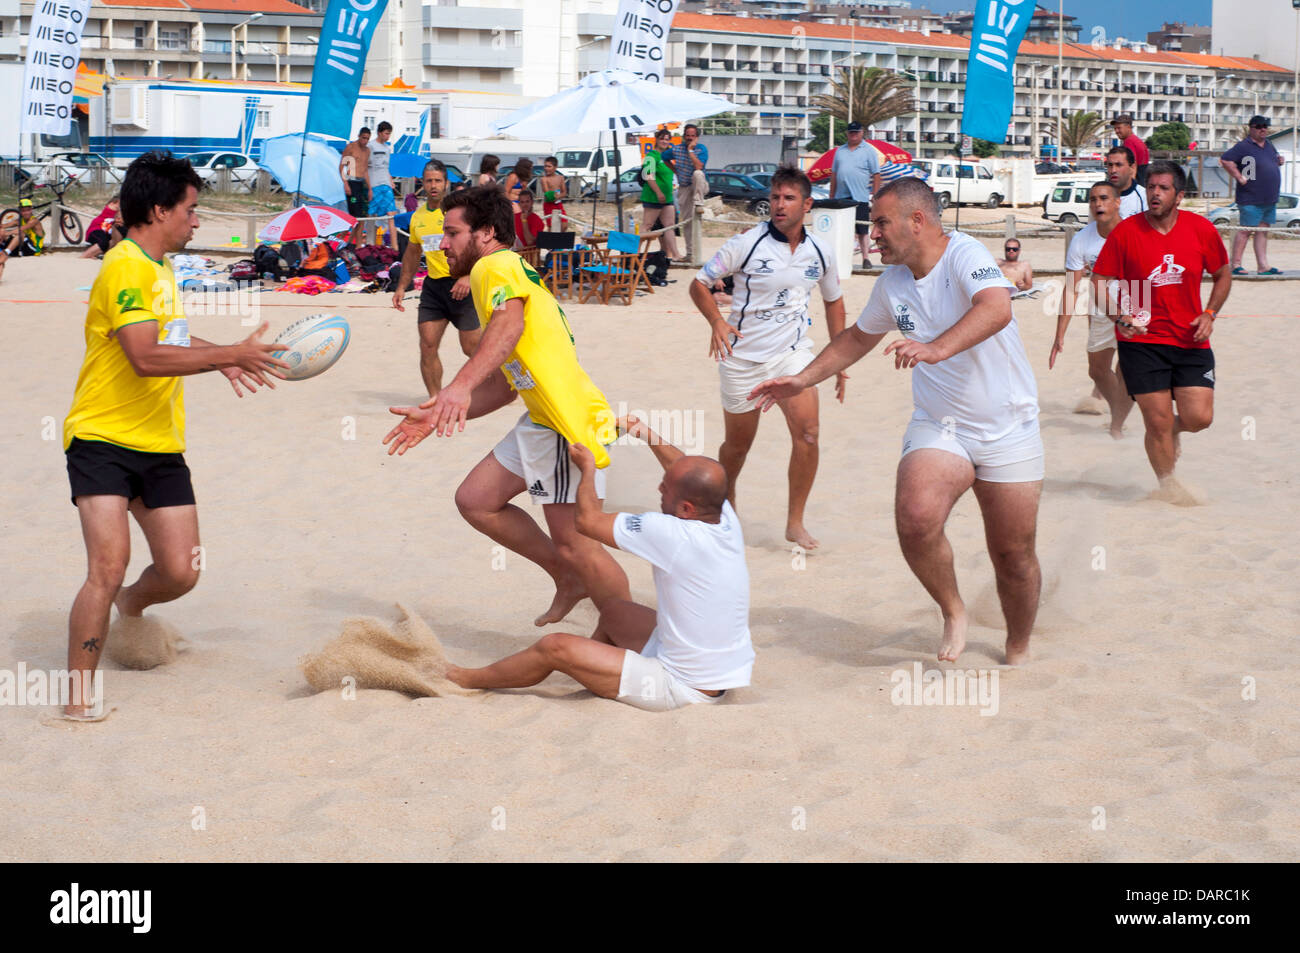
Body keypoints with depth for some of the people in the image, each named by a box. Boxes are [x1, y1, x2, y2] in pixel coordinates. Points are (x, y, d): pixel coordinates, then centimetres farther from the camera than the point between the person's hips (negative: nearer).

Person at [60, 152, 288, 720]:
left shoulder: (158, 267, 14)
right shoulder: (126, 268, -16)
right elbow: (145, 357, -28)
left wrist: (222, 358, 16)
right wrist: (230, 355, -25)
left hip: (160, 445, 8)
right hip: (102, 439, -8)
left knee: (180, 573, 2)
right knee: (110, 563, -20)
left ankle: (130, 606, 37)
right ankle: (78, 700, -9)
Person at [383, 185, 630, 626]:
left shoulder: (496, 266, -7)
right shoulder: (506, 272, 24)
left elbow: (509, 323, -31)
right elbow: (504, 386, 25)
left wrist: (460, 385, -44)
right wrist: (436, 416, 22)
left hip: (570, 421, -10)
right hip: (541, 422, 10)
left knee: (572, 544, -6)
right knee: (476, 500, 12)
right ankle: (568, 580, 22)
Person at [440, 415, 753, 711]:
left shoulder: (671, 534, -27)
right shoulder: (727, 520, -6)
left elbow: (589, 520, -12)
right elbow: (690, 472, 20)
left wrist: (587, 468, 5)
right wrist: (648, 436, 23)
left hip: (685, 690, -8)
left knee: (555, 647, 0)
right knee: (613, 613, 27)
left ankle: (470, 680, 23)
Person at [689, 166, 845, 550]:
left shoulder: (820, 253, 1)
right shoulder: (747, 243, -10)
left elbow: (834, 302, 17)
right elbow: (699, 284, -5)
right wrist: (717, 322, -24)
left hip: (792, 352, 2)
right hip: (743, 355, -2)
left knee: (807, 431, -18)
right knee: (737, 444, 10)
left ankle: (795, 522, -5)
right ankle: (725, 502, 40)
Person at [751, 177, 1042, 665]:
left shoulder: (965, 255, -17)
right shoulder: (893, 282, 5)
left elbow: (996, 309, -38)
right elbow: (858, 337, 24)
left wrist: (936, 349, -53)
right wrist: (801, 379, 20)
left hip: (1008, 429, -4)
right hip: (938, 427, 4)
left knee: (1014, 556, 4)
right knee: (915, 517, -26)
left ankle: (1018, 651, 30)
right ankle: (952, 611, -1)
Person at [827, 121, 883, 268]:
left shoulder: (869, 150, 3)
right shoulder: (840, 151, 16)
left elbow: (876, 175, 0)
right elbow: (834, 174, 19)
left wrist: (875, 196, -6)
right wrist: (832, 196, 14)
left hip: (860, 197, -4)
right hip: (841, 197, 4)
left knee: (862, 230, -4)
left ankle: (865, 258, 0)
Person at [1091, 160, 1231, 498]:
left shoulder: (1201, 229, 1)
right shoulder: (1125, 231, -6)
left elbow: (1223, 275, 15)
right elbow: (1099, 280, 0)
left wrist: (1210, 313, 0)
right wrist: (1119, 318, -13)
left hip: (1191, 339, 2)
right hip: (1141, 340, -2)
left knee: (1199, 417, -6)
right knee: (1158, 424, -2)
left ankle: (1174, 430, 31)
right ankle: (1167, 483, 23)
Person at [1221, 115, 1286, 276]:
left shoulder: (1269, 145, 16)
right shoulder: (1244, 146, -9)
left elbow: (1274, 160, 35)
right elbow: (1224, 160, -18)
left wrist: (1279, 161, 10)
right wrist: (1240, 178, -19)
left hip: (1270, 199, 8)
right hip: (1251, 200, -8)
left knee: (1263, 231, 8)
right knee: (1246, 230, -6)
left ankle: (1263, 266, 9)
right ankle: (1236, 265, -1)